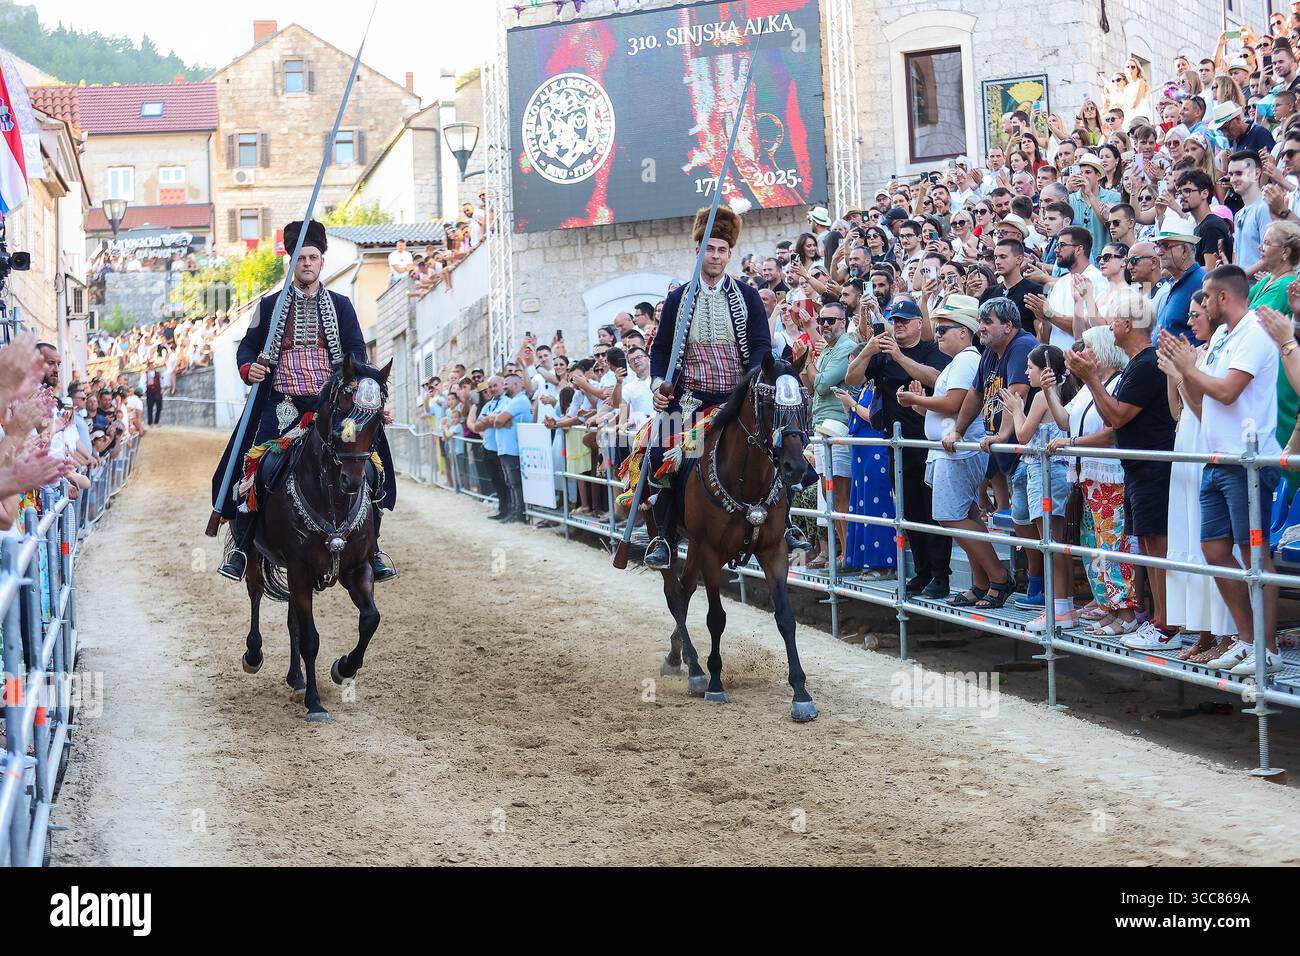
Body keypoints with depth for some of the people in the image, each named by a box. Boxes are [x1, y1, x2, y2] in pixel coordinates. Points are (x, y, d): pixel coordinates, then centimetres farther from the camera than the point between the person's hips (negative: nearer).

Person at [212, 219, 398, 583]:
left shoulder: (340, 305, 10)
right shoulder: (270, 305, 9)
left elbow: (357, 350, 5)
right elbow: (247, 347, 12)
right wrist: (248, 369, -10)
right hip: (282, 403, 0)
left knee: (365, 466, -7)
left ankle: (372, 549, 4)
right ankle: (241, 546, 6)